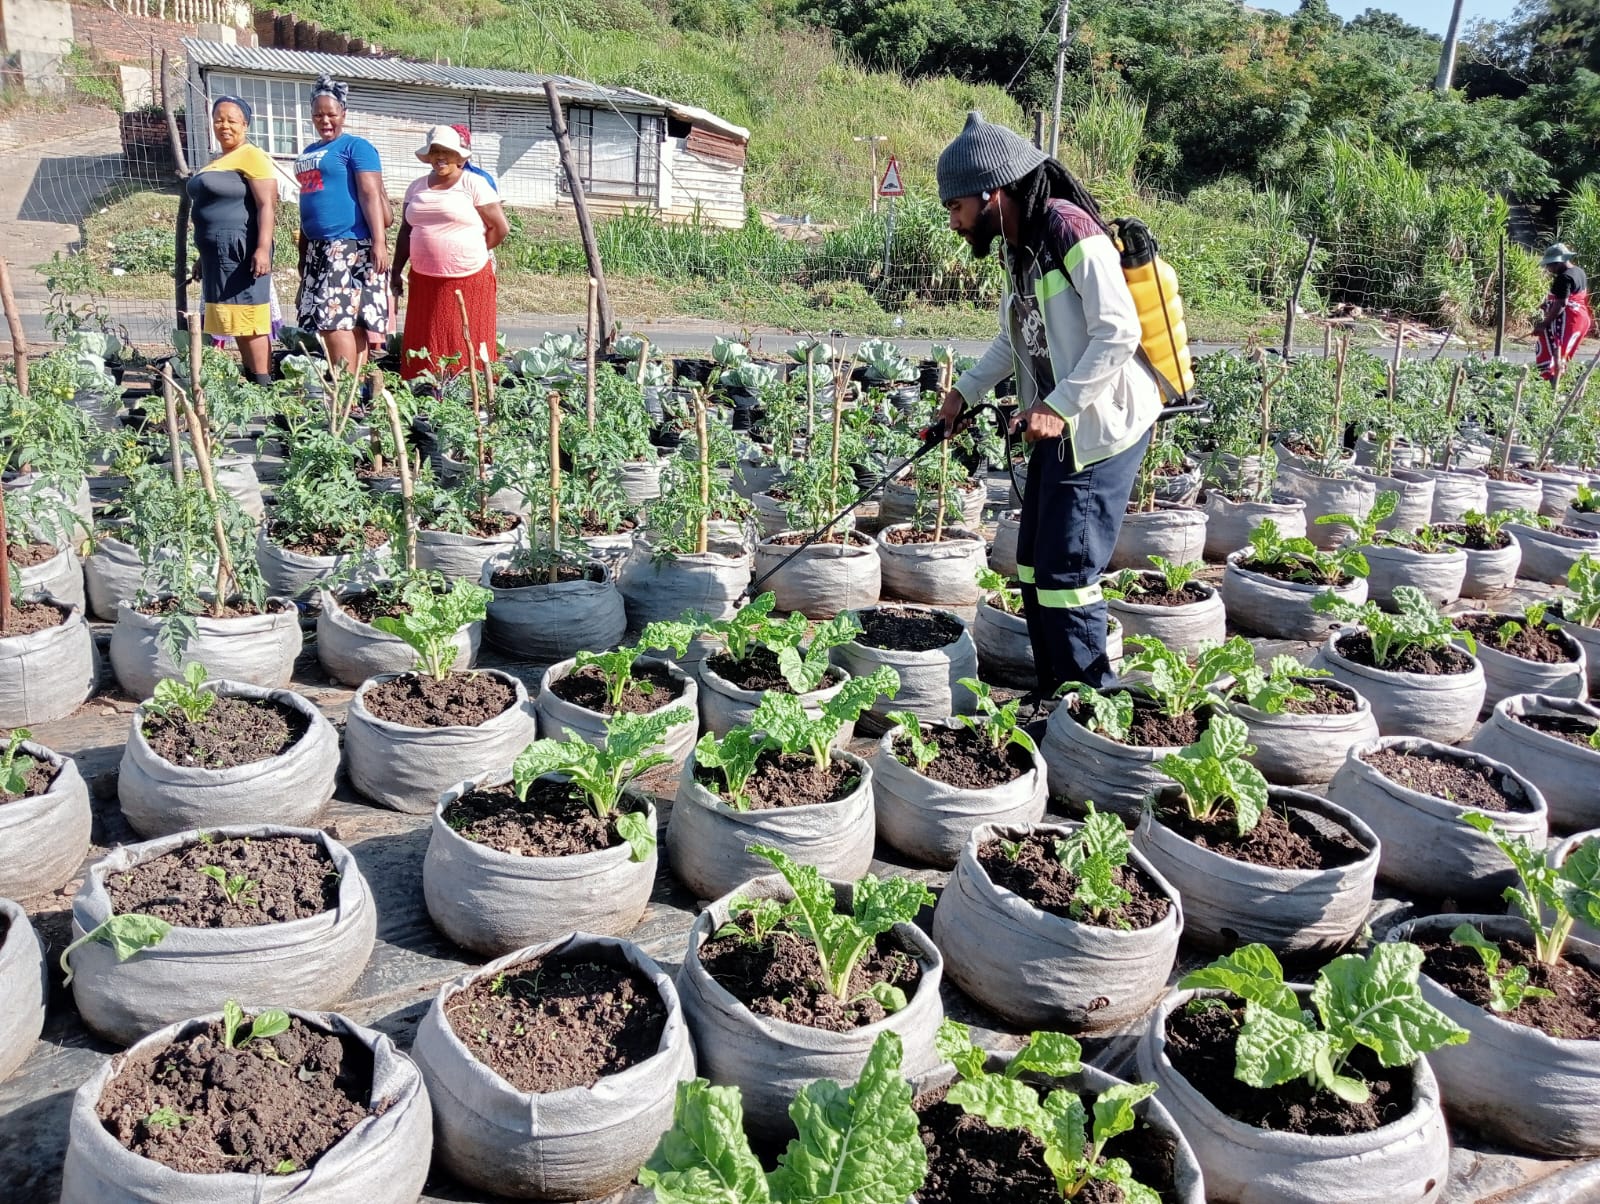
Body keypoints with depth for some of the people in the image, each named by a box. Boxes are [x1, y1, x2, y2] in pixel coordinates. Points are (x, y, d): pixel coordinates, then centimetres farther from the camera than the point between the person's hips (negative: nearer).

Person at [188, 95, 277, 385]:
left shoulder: (252, 157, -7)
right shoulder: (217, 161, 20)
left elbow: (267, 205, -17)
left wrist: (263, 248, -27)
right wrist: (204, 256, 26)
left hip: (241, 250, -9)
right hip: (218, 252, 9)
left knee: (250, 320, -11)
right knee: (237, 321, 9)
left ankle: (264, 384, -10)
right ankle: (249, 381, 13)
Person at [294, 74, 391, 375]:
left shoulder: (355, 147, -3)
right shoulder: (308, 152, 20)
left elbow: (371, 195, -12)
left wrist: (379, 242, -22)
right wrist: (303, 248, 26)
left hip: (351, 246, -8)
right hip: (318, 249, 8)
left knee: (336, 320, -13)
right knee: (348, 322, 7)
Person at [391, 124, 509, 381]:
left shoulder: (473, 184, -2)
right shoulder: (417, 187, 13)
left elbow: (500, 228, -4)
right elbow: (405, 231, 17)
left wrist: (470, 253, 4)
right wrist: (396, 271, 11)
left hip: (468, 280, -5)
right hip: (424, 280, 5)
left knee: (466, 345, -3)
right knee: (426, 347, 4)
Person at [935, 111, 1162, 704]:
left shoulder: (1071, 231, -18)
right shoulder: (1016, 247, 10)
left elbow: (1119, 333, -23)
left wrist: (1058, 406, -24)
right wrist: (965, 391, 12)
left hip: (1100, 426, -9)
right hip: (1057, 426, 10)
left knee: (1066, 573, -7)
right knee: (1033, 566, 12)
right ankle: (1053, 695, 24)